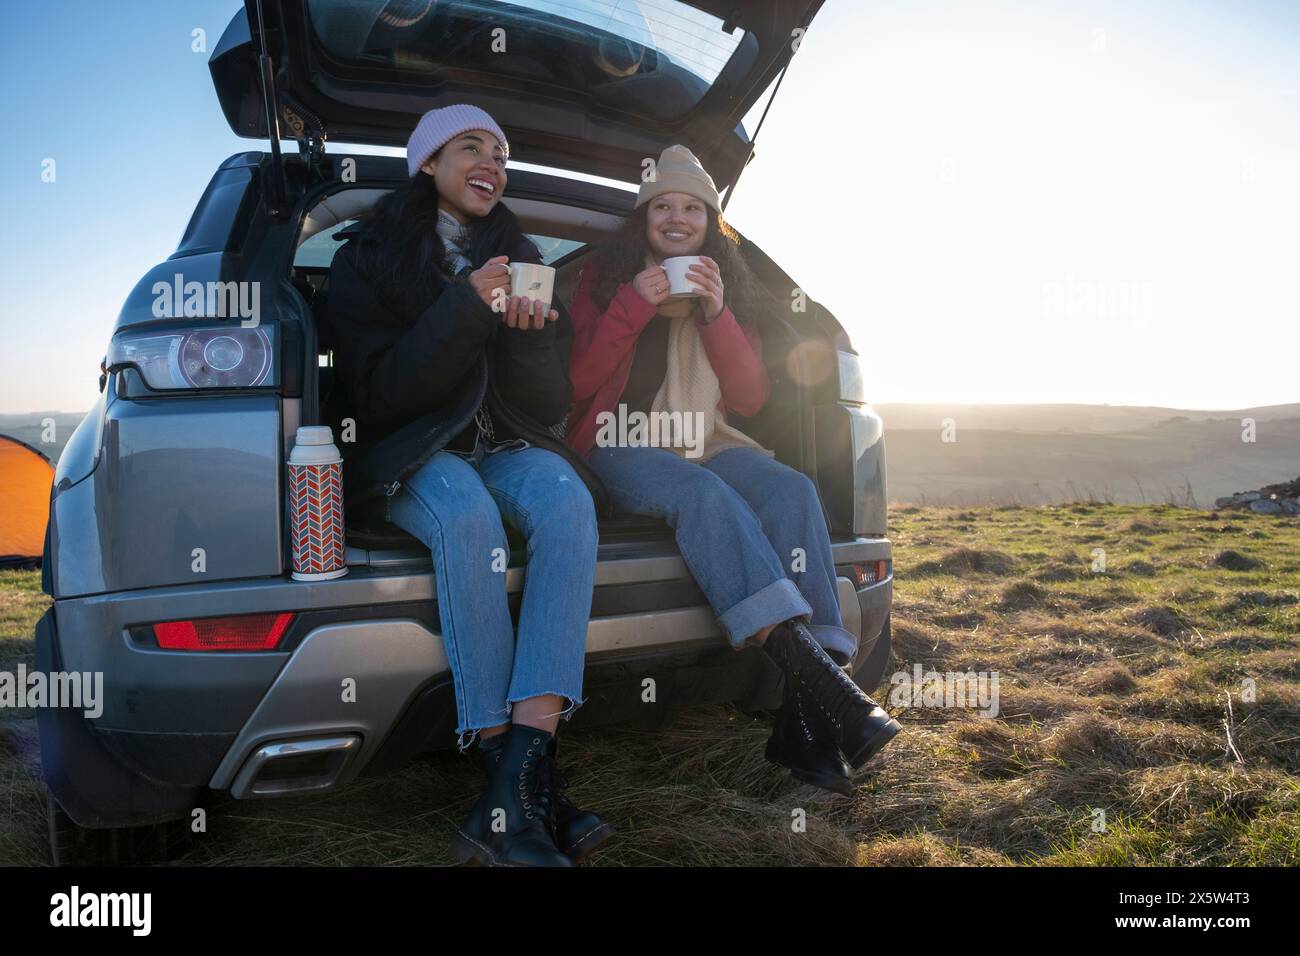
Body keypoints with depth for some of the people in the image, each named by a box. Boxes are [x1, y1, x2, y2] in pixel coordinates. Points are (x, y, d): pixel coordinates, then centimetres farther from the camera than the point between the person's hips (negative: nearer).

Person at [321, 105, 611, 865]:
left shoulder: (519, 257, 15)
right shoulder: (371, 254, 6)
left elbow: (553, 405, 8)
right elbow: (372, 396, -8)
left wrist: (531, 337, -14)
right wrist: (465, 309, -18)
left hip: (507, 445, 3)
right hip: (411, 457, -3)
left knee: (568, 503, -32)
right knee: (468, 516, -38)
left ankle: (515, 795, -40)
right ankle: (524, 791, -34)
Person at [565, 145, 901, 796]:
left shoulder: (733, 289, 16)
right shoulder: (605, 275, 9)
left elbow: (750, 399, 6)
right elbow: (577, 383, 0)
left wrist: (717, 315, -8)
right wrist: (633, 306, -11)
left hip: (706, 443, 3)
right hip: (622, 445, -3)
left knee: (793, 492, -28)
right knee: (702, 492, -37)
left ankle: (805, 726, -34)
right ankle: (820, 682, -45)